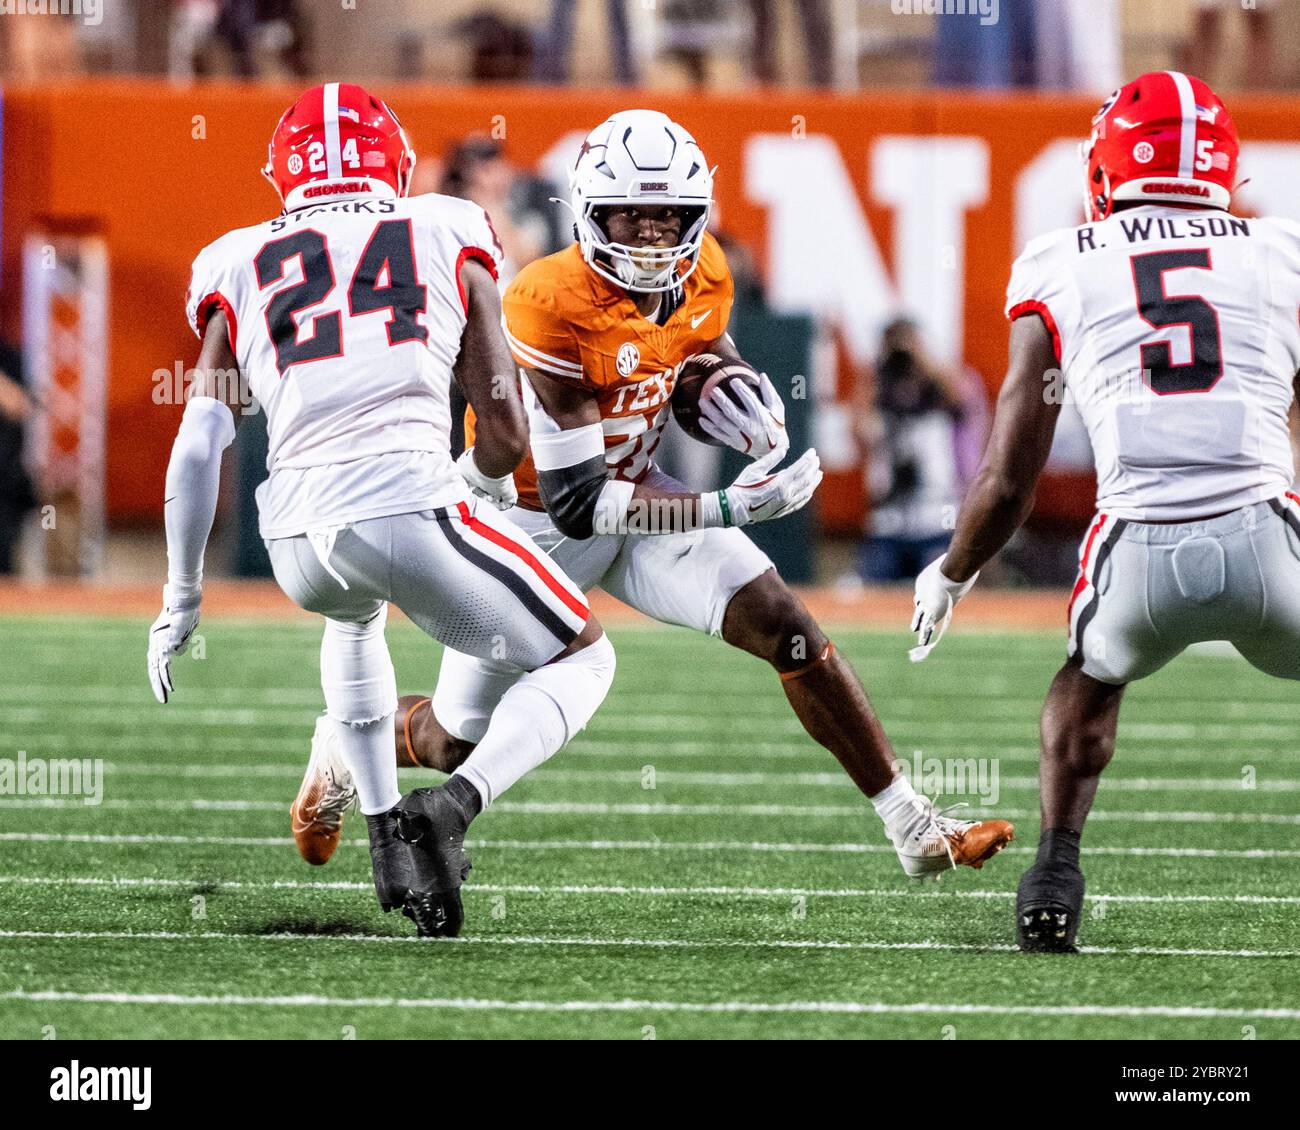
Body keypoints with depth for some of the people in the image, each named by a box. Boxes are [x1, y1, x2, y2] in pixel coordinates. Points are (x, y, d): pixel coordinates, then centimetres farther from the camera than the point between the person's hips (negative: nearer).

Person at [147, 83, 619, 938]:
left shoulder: (242, 267, 17)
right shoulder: (448, 237, 13)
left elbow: (199, 444, 9)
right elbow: (506, 434, 10)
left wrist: (183, 596, 17)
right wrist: (478, 480, 33)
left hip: (297, 535, 4)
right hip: (410, 499, -4)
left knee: (354, 617, 41)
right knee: (581, 659, 18)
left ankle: (387, 835, 32)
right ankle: (455, 805, -8)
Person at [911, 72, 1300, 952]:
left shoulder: (1063, 274, 14)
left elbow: (1008, 481, 15)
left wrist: (951, 577, 33)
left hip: (1140, 550, 0)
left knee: (1094, 675, 33)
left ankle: (1057, 863, 15)